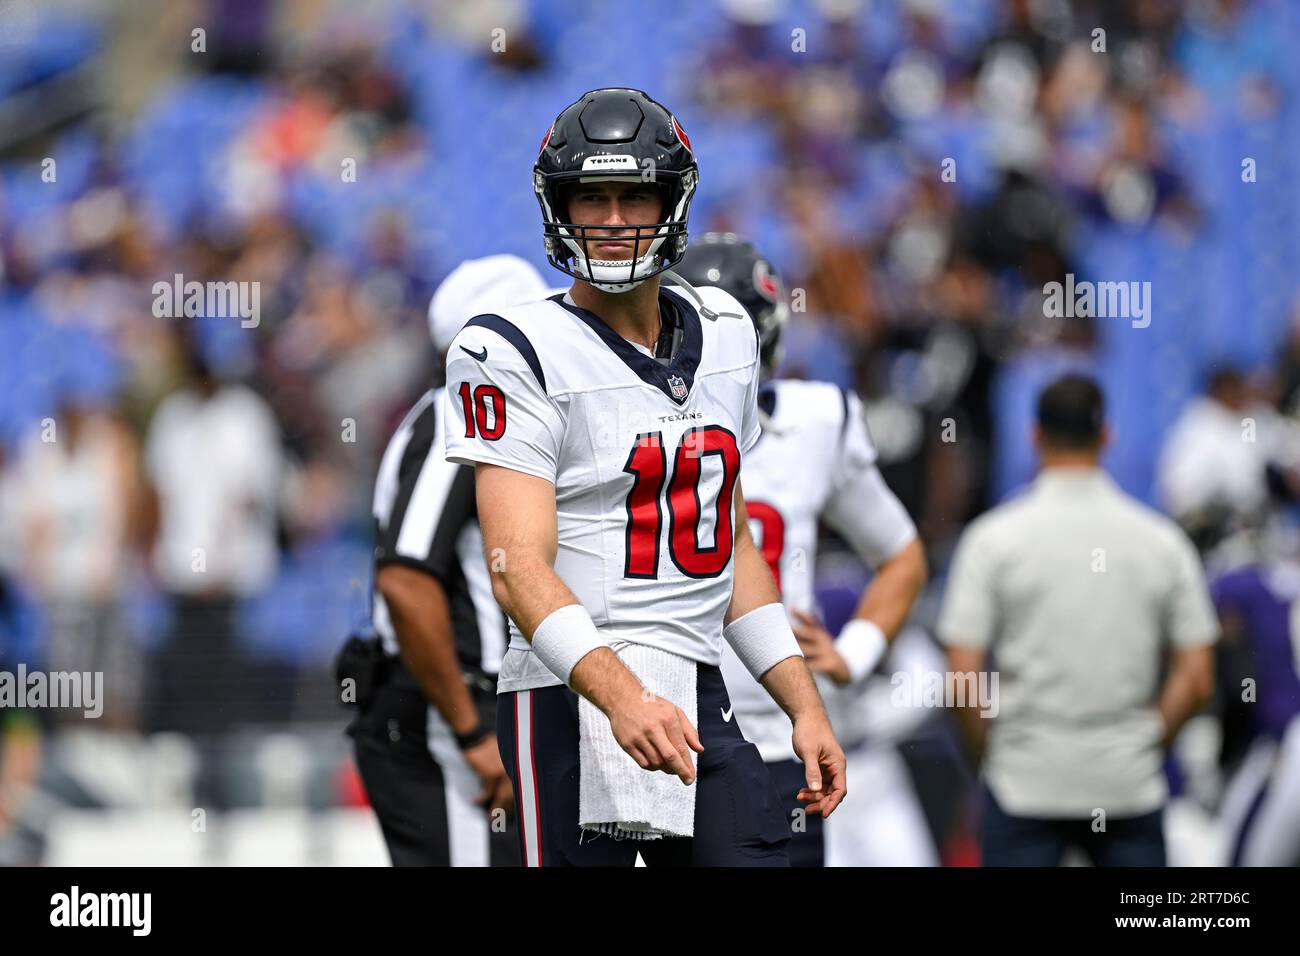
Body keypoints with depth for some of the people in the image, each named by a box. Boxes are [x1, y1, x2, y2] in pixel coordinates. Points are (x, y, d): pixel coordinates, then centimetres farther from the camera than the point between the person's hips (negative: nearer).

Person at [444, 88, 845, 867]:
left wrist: (806, 707, 15)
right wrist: (621, 697, -31)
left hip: (699, 704, 6)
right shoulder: (519, 355, -8)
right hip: (572, 707, -6)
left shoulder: (724, 337, 14)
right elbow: (520, 569, -17)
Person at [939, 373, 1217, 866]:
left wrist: (992, 754, 7)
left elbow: (963, 678, -9)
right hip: (1130, 788, 2)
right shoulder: (1161, 541, 1)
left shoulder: (993, 538, -5)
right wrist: (1146, 744, 13)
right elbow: (1196, 681, 0)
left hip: (1025, 787, -2)